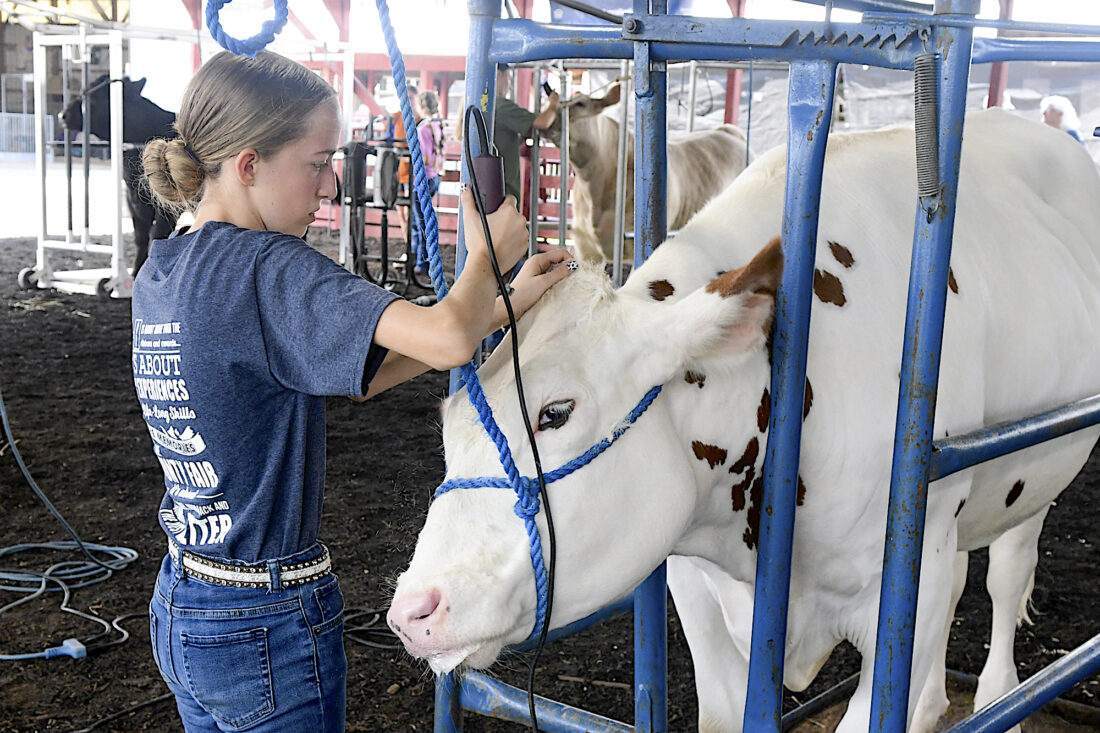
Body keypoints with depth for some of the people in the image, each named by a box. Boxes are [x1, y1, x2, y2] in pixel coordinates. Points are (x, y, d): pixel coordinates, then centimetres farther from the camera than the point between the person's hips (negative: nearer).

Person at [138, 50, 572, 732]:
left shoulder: (158, 276, 4)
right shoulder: (268, 269, -23)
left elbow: (356, 372, 4)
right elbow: (447, 340, -35)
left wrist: (502, 304, 1)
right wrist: (488, 256, -13)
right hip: (270, 627, -8)